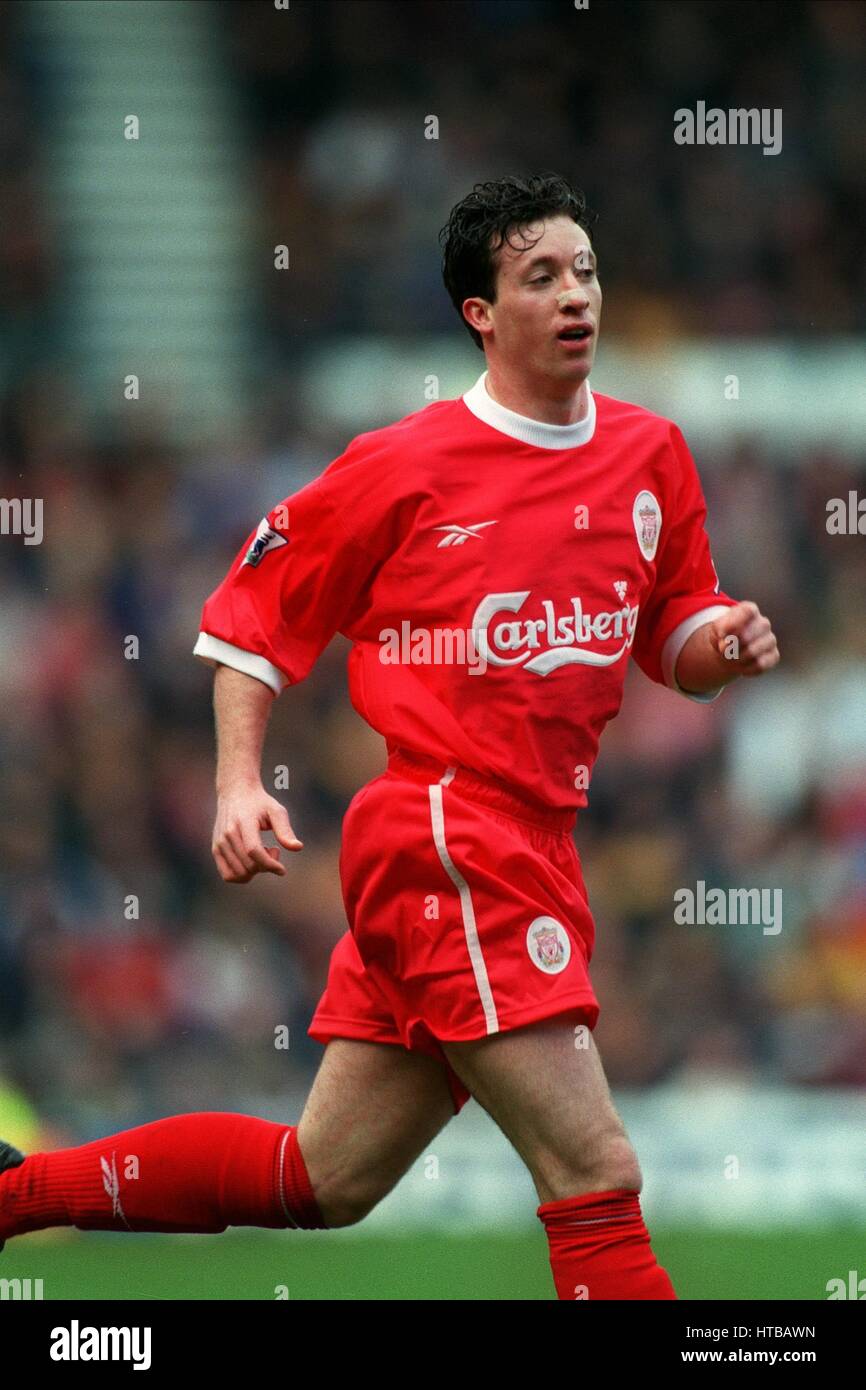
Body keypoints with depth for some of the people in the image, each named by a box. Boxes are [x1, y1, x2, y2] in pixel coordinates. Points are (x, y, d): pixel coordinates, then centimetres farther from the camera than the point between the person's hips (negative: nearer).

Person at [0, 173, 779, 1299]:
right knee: (597, 1178, -14)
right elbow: (255, 610, 5)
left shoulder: (651, 455, 10)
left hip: (530, 849, 7)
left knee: (320, 1183, 13)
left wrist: (721, 642, -3)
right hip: (445, 837, -7)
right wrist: (238, 783, -6)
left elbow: (675, 643, 20)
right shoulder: (404, 466, -5)